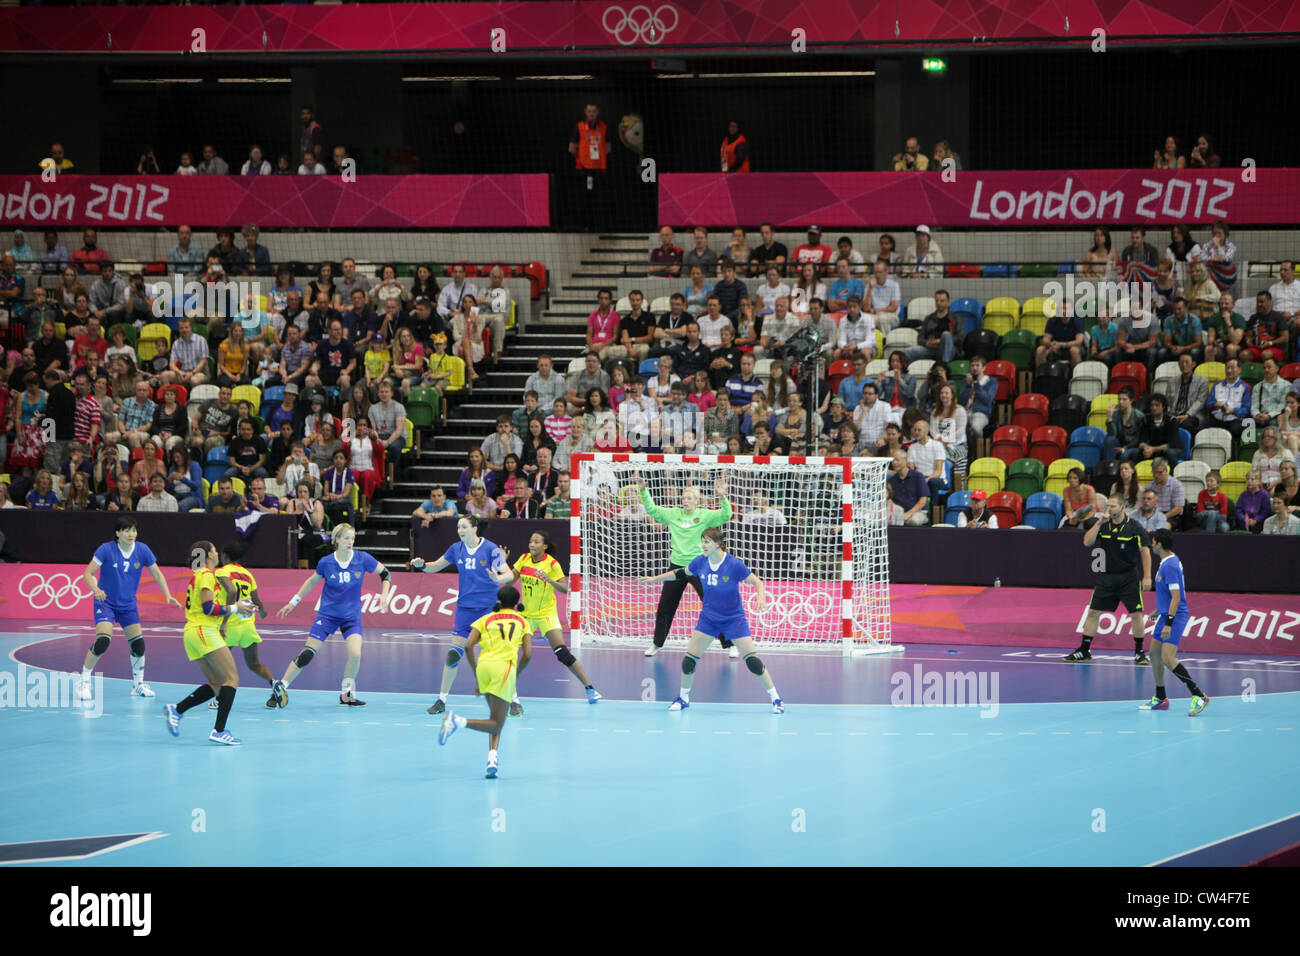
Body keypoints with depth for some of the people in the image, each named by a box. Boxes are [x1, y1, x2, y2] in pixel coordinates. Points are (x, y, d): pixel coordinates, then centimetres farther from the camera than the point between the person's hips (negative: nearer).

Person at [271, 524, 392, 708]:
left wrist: (384, 595, -9)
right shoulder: (326, 563, -9)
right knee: (307, 654, -9)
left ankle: (346, 695, 1)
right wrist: (293, 603, 12)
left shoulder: (363, 559, -10)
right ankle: (279, 688, 2)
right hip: (327, 614, -1)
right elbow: (312, 581, 9)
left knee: (355, 654, -19)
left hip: (351, 616, 1)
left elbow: (385, 573, 5)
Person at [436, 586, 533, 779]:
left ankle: (493, 757, -3)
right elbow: (528, 654, 6)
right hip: (505, 667, -3)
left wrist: (476, 677, 12)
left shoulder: (486, 619, 21)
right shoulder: (522, 621, 18)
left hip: (484, 664, 3)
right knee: (496, 724, -1)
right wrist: (516, 676, 22)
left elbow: (468, 645, 7)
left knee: (496, 718, 17)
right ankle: (460, 721, -25)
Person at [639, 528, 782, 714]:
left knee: (752, 660, -10)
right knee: (689, 658, -1)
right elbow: (680, 573, 11)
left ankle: (775, 698, 2)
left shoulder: (734, 564, -21)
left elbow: (757, 582, -14)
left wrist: (761, 599, -33)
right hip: (708, 618, 4)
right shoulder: (700, 562, -8)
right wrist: (655, 578, 16)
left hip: (734, 618, -4)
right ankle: (683, 697, 20)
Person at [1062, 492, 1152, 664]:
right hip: (1106, 577, 3)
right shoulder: (1102, 524, 2)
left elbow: (1145, 551, -5)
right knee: (1093, 612, 1)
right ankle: (1084, 651, 8)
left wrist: (1147, 577, -12)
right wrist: (1099, 523, -18)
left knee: (1136, 614, -6)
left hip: (1128, 577, -3)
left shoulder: (1134, 527, -7)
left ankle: (1139, 653, 7)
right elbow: (1087, 542, -8)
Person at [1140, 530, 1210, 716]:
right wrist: (1159, 611, 31)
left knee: (1167, 659, -18)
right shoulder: (1170, 560, 11)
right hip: (1166, 614, 11)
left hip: (1175, 616, -11)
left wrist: (1169, 623, -27)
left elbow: (1176, 597, -24)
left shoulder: (1169, 566, -20)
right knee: (1154, 654, 16)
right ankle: (1160, 699, 25)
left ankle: (1199, 695, -20)